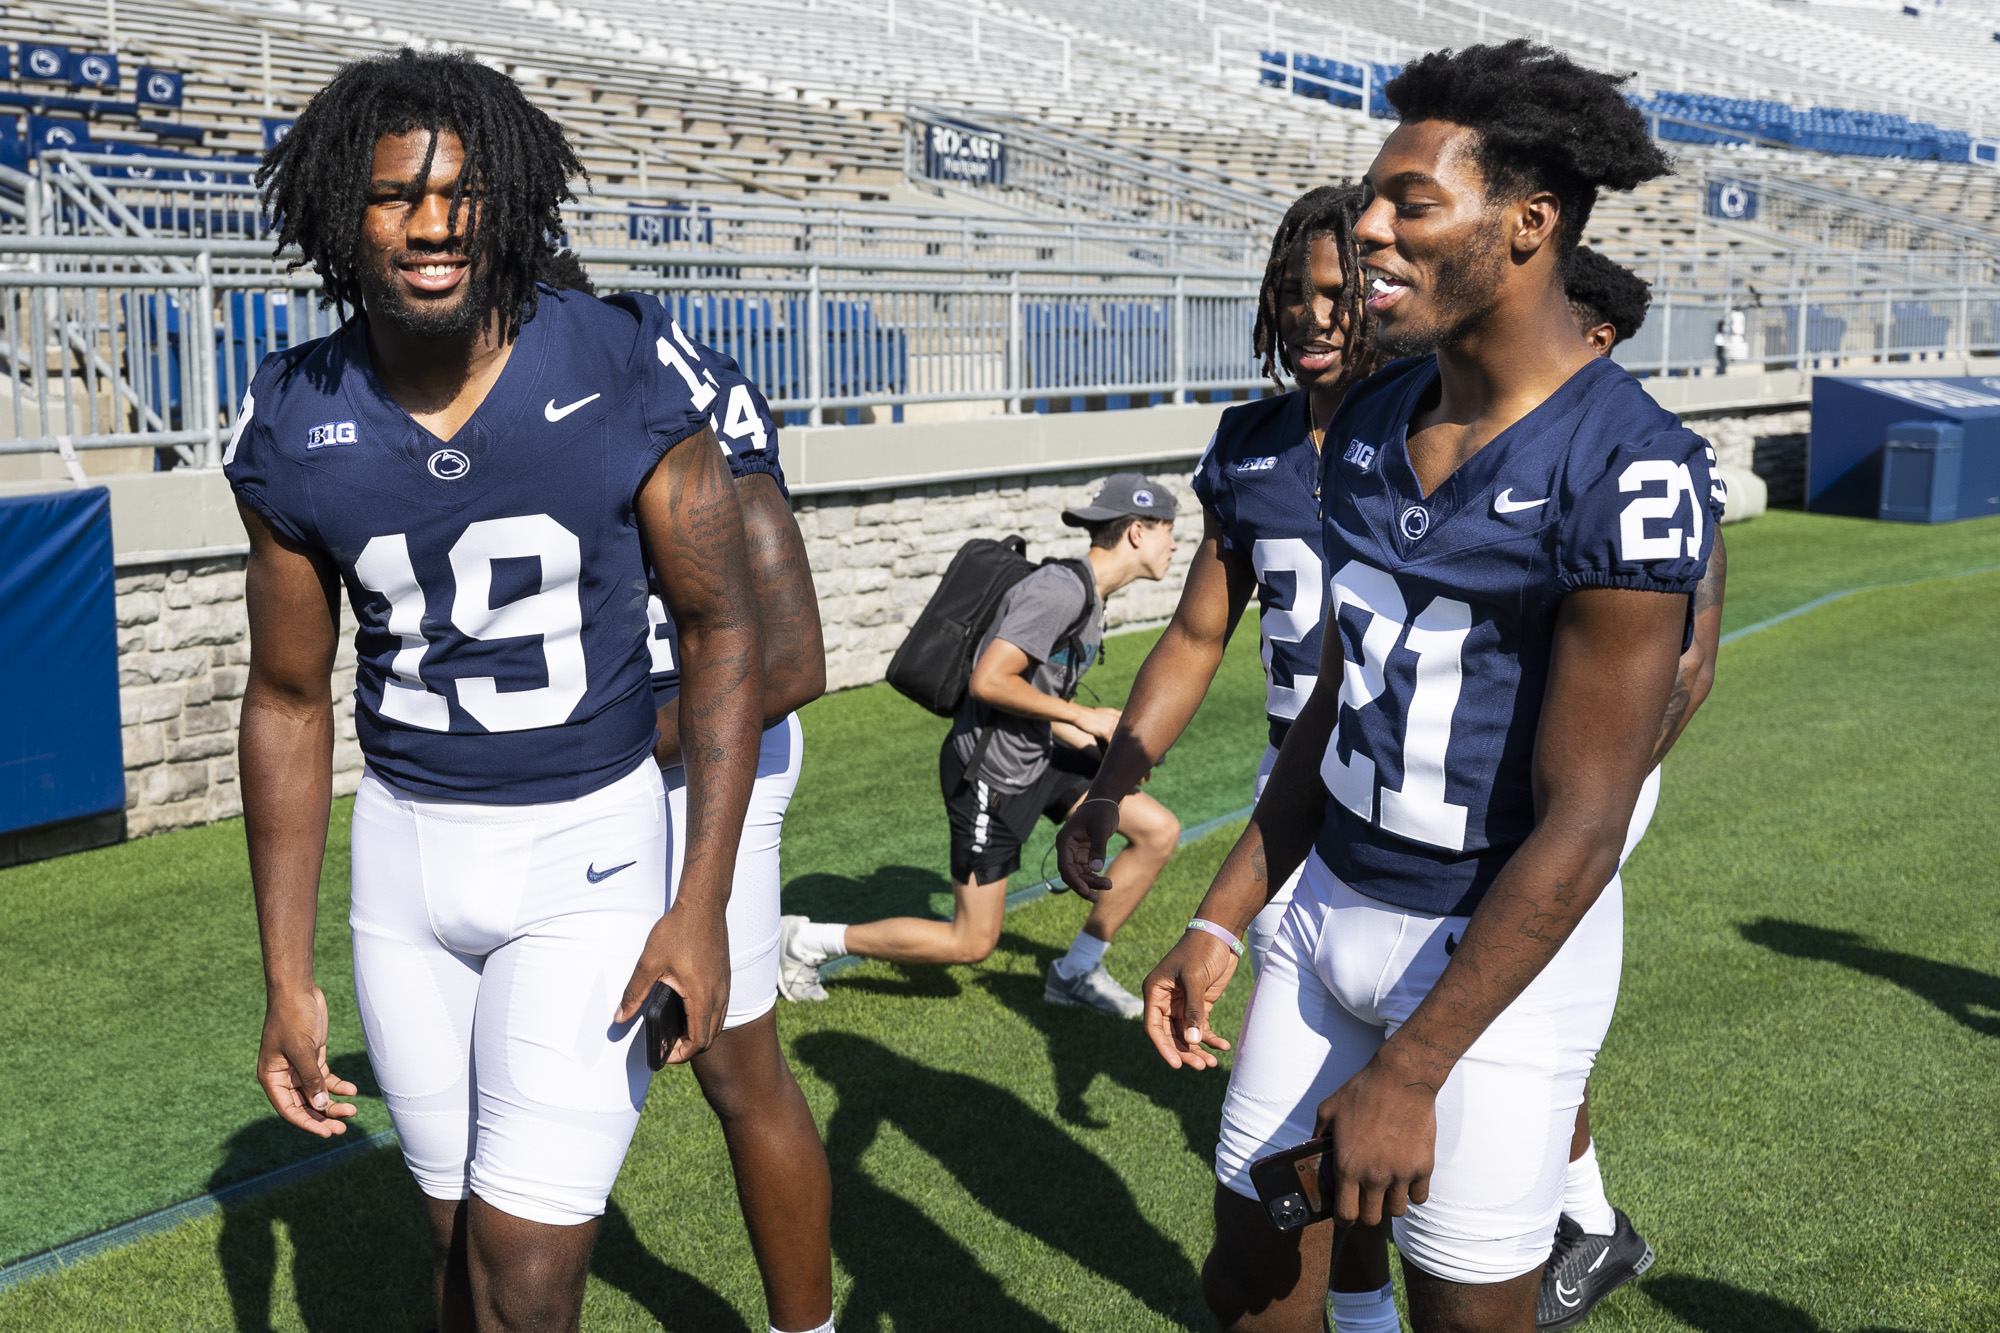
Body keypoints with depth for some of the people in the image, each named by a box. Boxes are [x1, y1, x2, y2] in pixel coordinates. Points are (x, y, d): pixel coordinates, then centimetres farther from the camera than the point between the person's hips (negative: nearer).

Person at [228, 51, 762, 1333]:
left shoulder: (622, 374, -15)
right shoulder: (298, 429, -6)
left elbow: (722, 629, -8)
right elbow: (290, 700, 3)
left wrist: (704, 903, -15)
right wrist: (288, 978, 3)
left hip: (589, 847, -3)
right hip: (407, 847, 4)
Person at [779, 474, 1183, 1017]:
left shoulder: (1090, 598, 10)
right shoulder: (1060, 590, -22)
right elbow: (987, 682, -29)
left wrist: (1104, 749, 5)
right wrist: (1084, 717, -20)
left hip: (1037, 758, 10)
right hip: (988, 774, -10)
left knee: (1160, 830, 3)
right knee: (971, 943, 0)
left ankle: (1076, 971, 16)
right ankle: (806, 941, 14)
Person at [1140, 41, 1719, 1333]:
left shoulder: (1628, 474, -21)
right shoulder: (1372, 424, 2)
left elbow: (1580, 829, -20)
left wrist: (1408, 1075, -18)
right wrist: (1221, 920, 10)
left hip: (1507, 948, -6)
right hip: (1332, 907, 7)